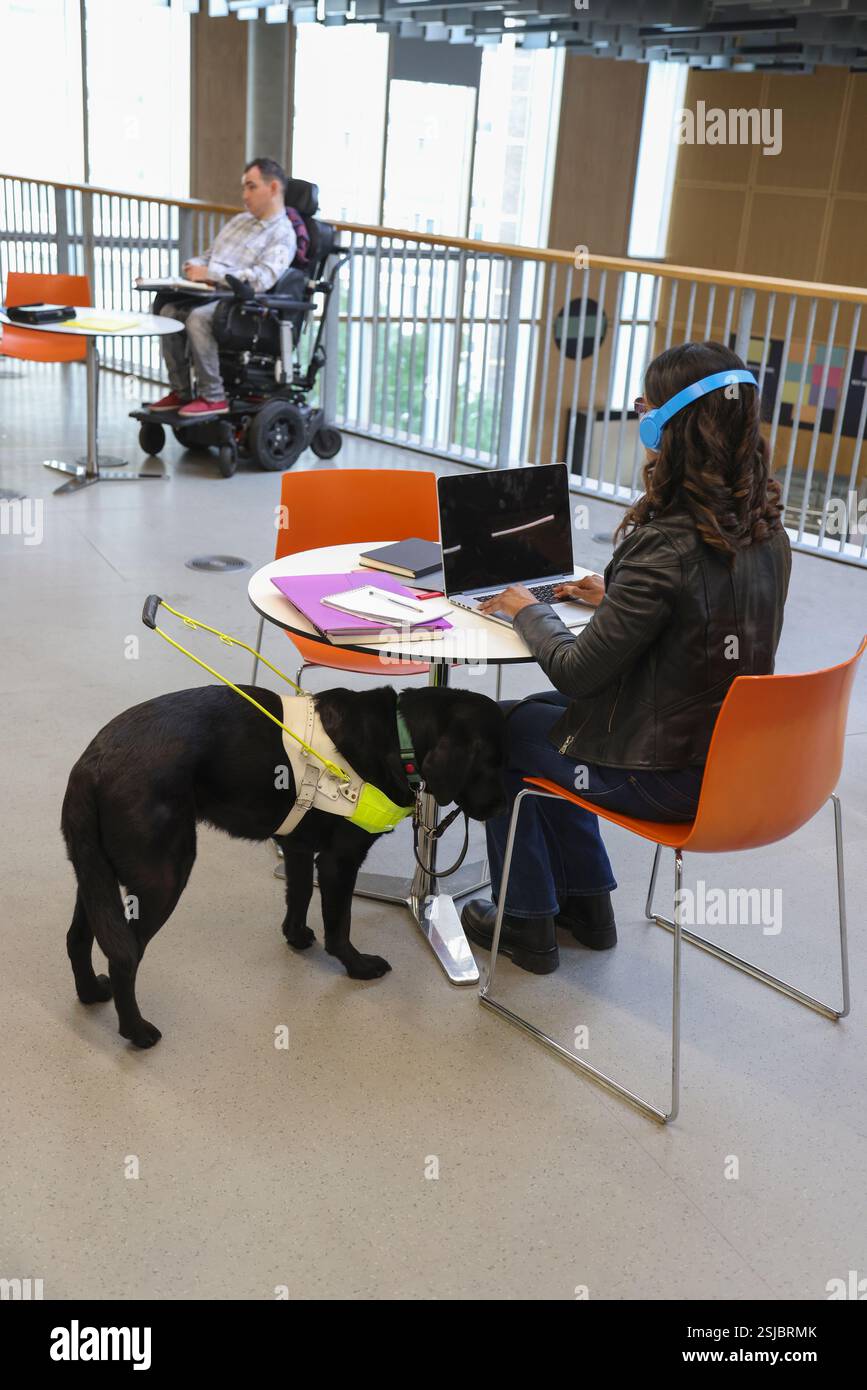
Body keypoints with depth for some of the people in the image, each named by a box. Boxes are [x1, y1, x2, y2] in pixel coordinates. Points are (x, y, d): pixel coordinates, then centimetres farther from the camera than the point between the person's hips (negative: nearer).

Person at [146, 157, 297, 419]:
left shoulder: (282, 234, -5)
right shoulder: (240, 220, 22)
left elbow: (261, 279, -20)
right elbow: (209, 256, 27)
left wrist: (210, 273, -19)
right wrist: (195, 266, 2)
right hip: (214, 294, 8)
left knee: (197, 317, -33)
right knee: (168, 311, -17)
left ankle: (213, 397, -24)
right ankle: (180, 392, -11)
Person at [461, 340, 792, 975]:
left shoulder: (665, 549, -29)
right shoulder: (768, 531, -4)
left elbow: (576, 672, -21)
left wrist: (529, 610, -3)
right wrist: (616, 597, 13)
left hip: (660, 777, -8)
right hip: (728, 758, 8)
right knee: (546, 712, 28)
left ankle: (527, 923, 27)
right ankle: (586, 901, 37)